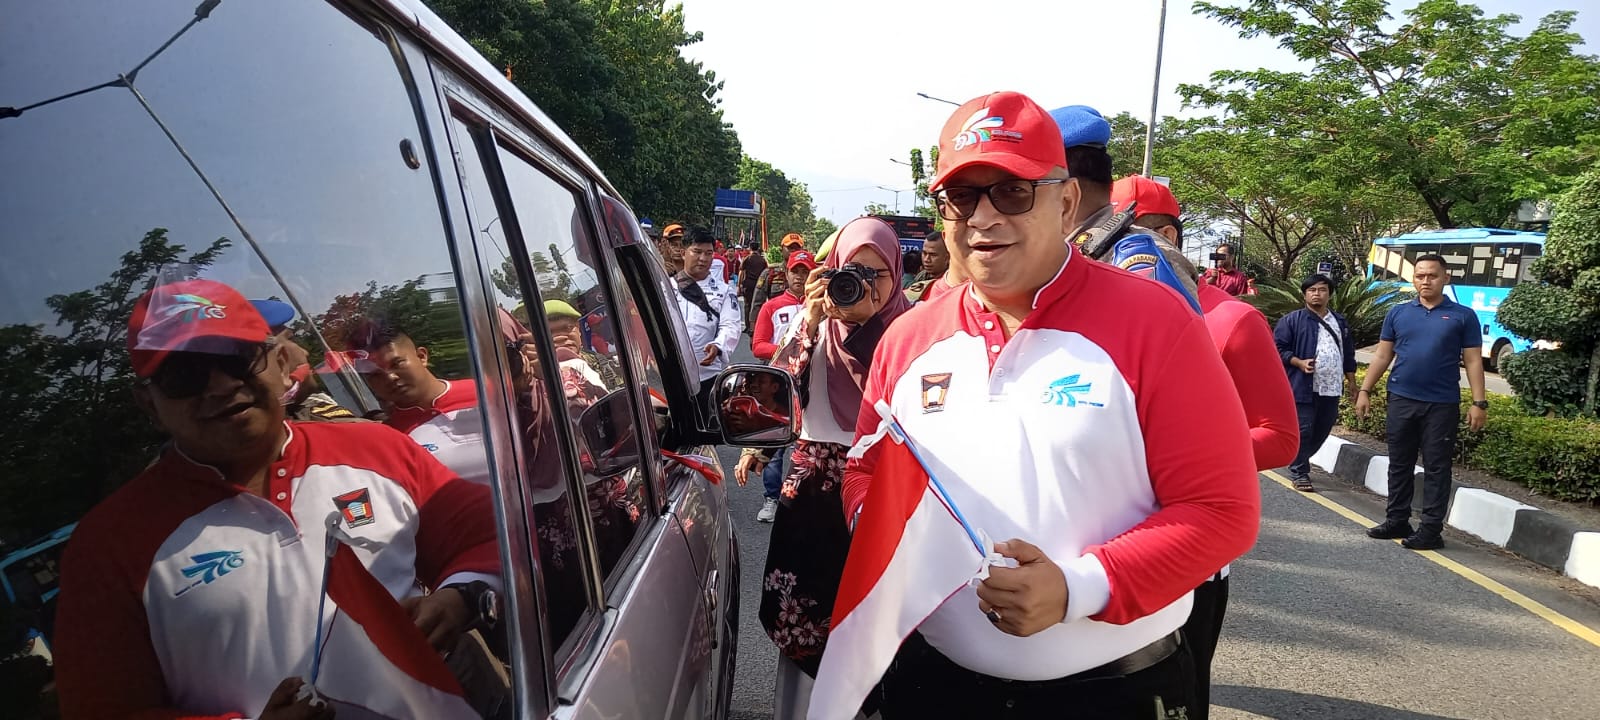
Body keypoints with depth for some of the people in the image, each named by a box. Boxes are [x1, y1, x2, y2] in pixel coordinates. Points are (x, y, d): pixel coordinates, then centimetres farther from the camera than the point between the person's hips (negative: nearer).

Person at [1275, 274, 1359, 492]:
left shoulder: (1340, 322, 16)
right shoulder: (1291, 321, -3)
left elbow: (1348, 354, 21)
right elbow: (1279, 349, -5)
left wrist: (1351, 381, 18)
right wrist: (1299, 363, -18)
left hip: (1332, 388, 6)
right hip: (1303, 386, -6)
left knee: (1323, 430, 13)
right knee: (1303, 431, -4)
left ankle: (1300, 462, 33)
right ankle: (1299, 473, 6)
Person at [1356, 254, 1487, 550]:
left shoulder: (1463, 316, 1)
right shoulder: (1398, 313, 7)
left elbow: (1473, 361, 0)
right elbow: (1382, 356, 9)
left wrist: (1479, 402, -6)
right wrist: (1365, 390, 3)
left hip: (1442, 404, -2)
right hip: (1401, 400, 3)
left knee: (1436, 468, 2)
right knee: (1399, 464, 10)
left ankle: (1430, 530, 8)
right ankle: (1397, 520, 20)